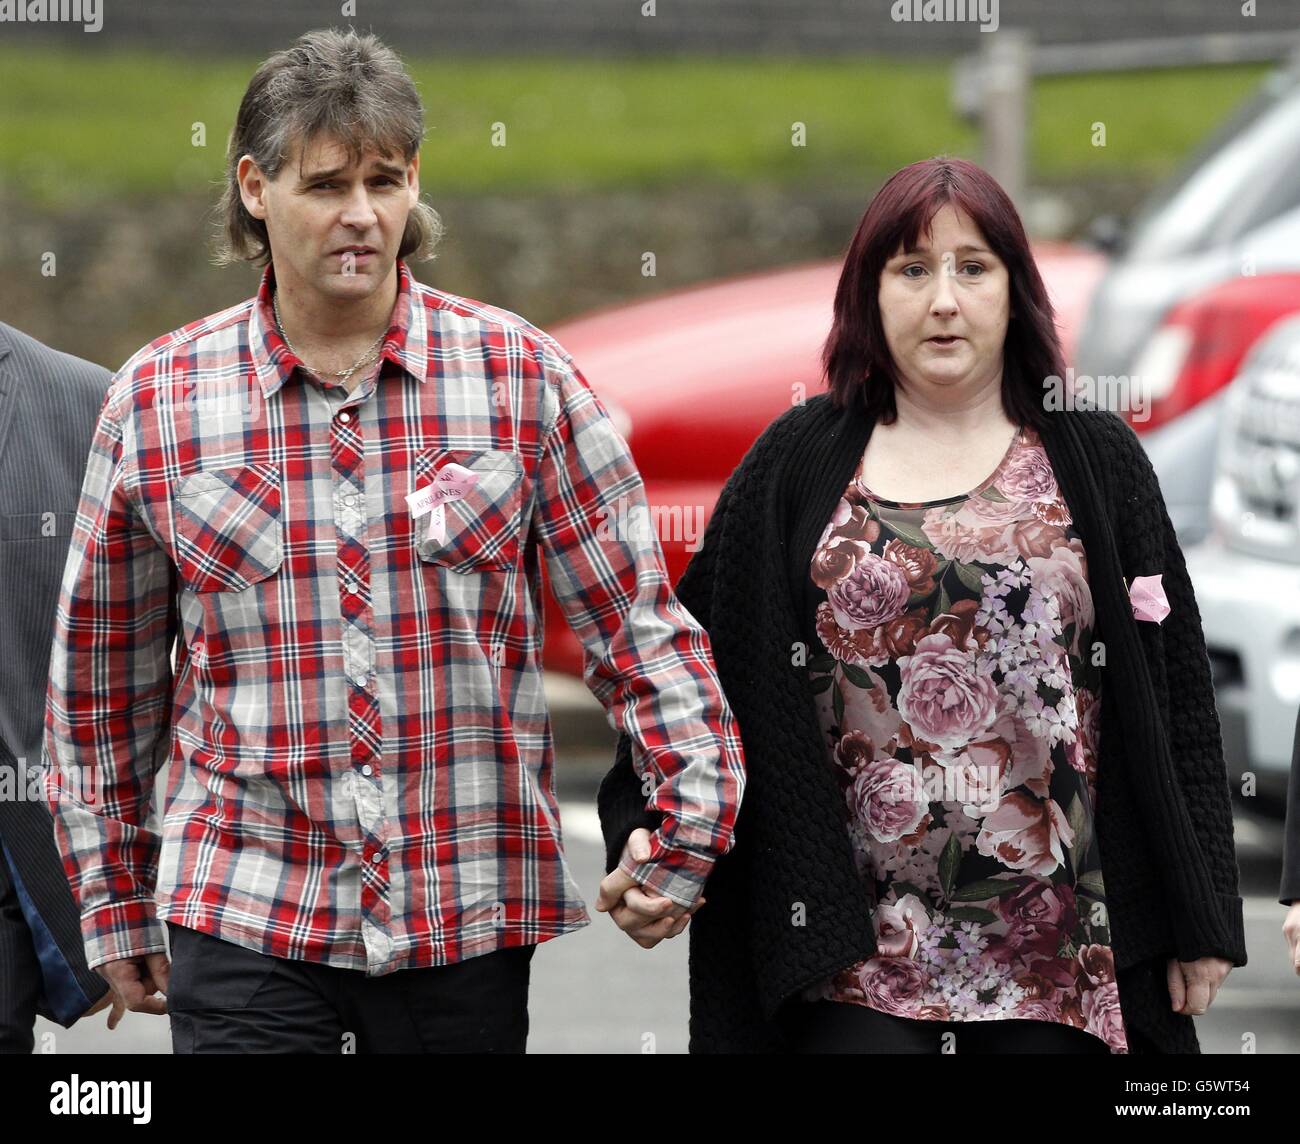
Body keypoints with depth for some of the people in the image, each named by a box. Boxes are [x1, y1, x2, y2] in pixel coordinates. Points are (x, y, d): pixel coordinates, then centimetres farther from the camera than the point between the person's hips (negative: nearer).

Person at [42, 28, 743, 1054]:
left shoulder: (522, 375, 1)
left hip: (470, 924, 0)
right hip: (241, 920, 0)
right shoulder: (158, 399, 3)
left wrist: (690, 835, -4)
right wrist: (115, 907, 13)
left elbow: (637, 619, 3)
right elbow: (101, 677, 11)